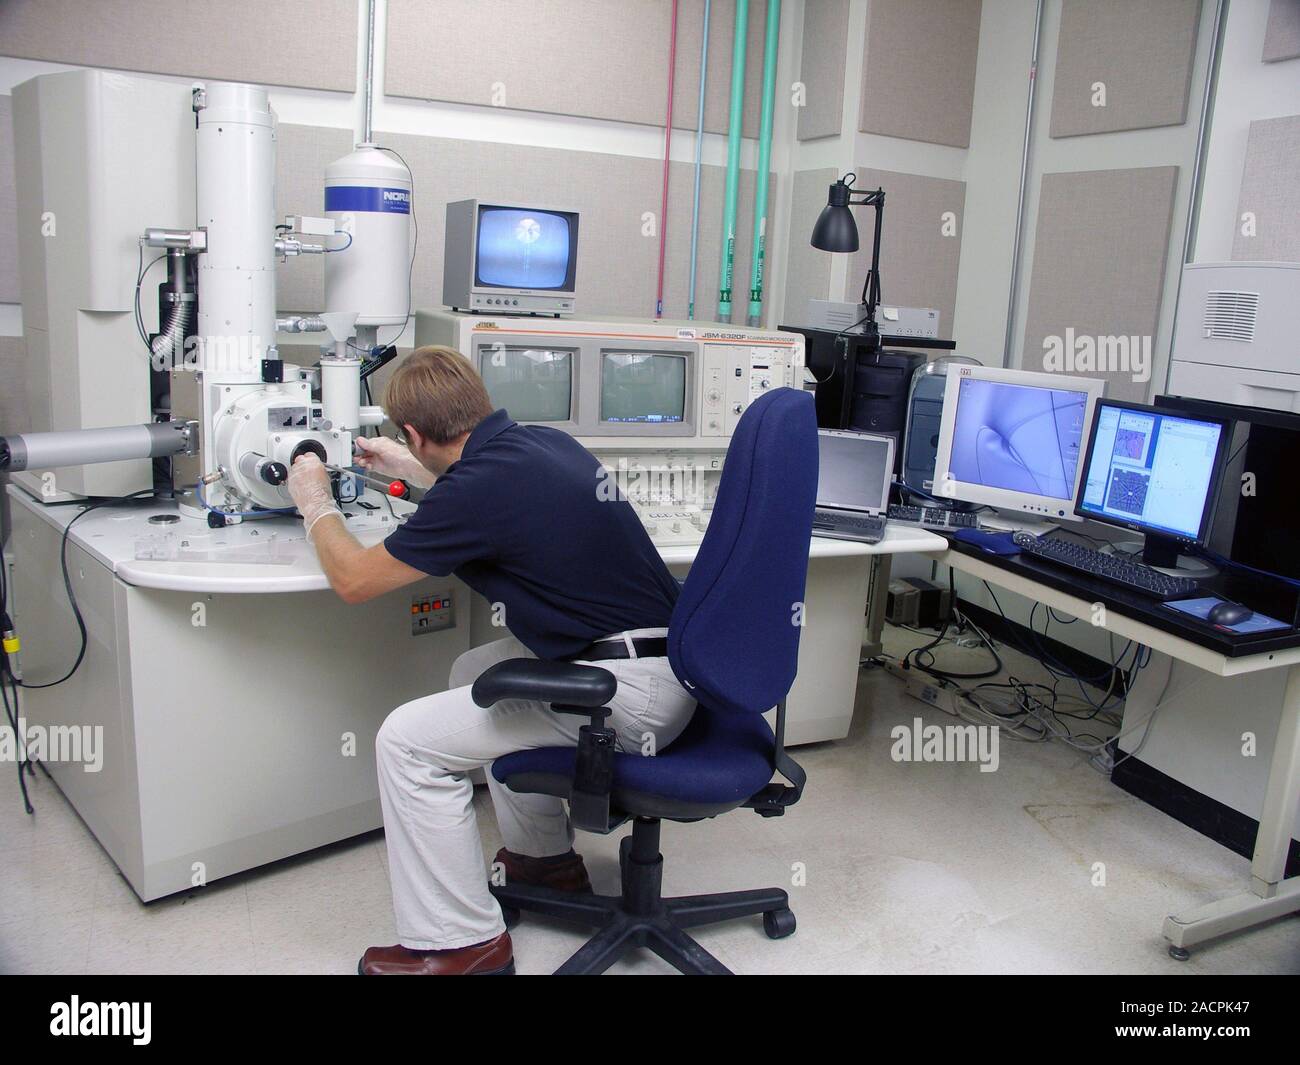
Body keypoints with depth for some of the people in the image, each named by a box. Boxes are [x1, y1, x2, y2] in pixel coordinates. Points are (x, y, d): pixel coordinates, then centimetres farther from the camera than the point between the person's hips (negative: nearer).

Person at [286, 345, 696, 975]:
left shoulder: (479, 485, -18)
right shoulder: (541, 443, 8)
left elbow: (353, 579, -5)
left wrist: (315, 503, 14)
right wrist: (408, 470, 41)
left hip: (631, 689, -10)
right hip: (666, 662, 10)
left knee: (408, 740, -6)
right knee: (475, 673, 27)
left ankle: (461, 942, 7)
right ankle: (544, 859, 36)